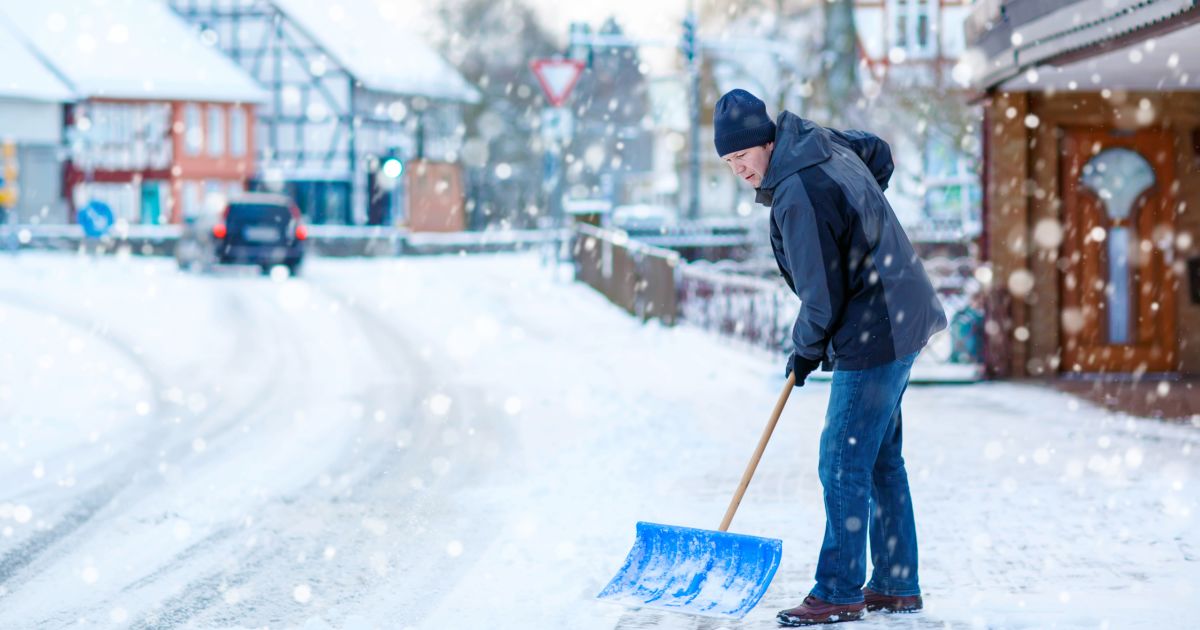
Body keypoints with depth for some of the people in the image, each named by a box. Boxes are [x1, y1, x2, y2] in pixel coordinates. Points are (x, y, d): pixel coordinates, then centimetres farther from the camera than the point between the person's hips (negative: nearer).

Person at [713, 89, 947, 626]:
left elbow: (822, 295, -20)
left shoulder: (797, 194, -24)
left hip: (874, 337, -11)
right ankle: (896, 586, 22)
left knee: (843, 464, -7)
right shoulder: (819, 140, 5)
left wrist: (806, 349, -2)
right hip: (901, 319, 11)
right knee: (881, 460, 16)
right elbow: (880, 154, 27)